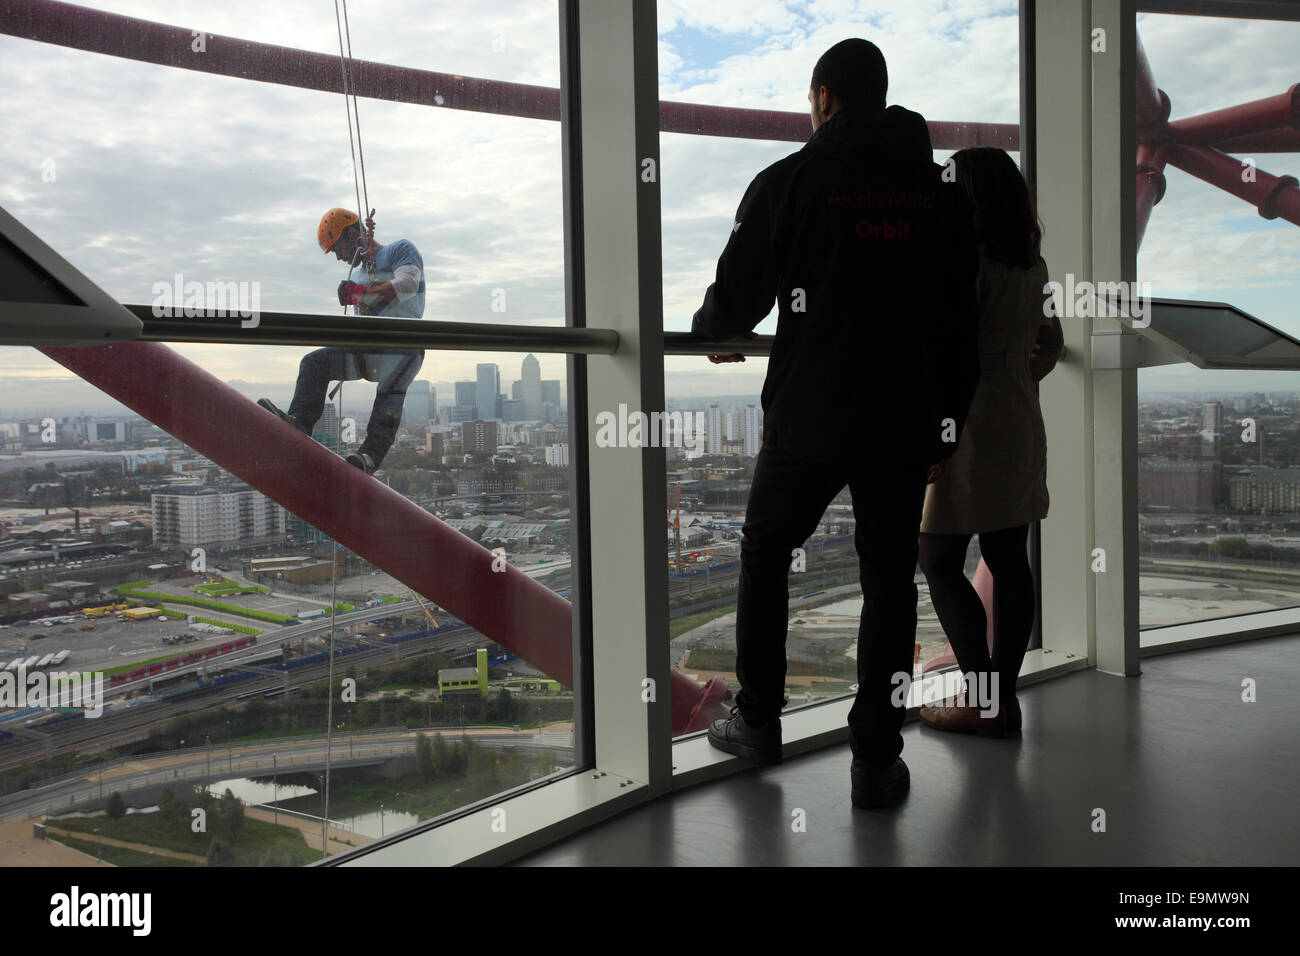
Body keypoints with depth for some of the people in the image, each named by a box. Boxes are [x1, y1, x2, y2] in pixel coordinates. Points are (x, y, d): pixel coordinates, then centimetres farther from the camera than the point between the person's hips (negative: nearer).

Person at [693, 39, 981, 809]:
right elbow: (960, 329, 7)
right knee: (889, 581, 9)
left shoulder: (787, 182, -3)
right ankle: (877, 760, 12)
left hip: (805, 418, -2)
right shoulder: (941, 194, 7)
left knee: (766, 553, 19)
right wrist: (948, 427, 14)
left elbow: (739, 296, 1)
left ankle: (759, 720, 25)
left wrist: (711, 334, 24)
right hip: (902, 427, 2)